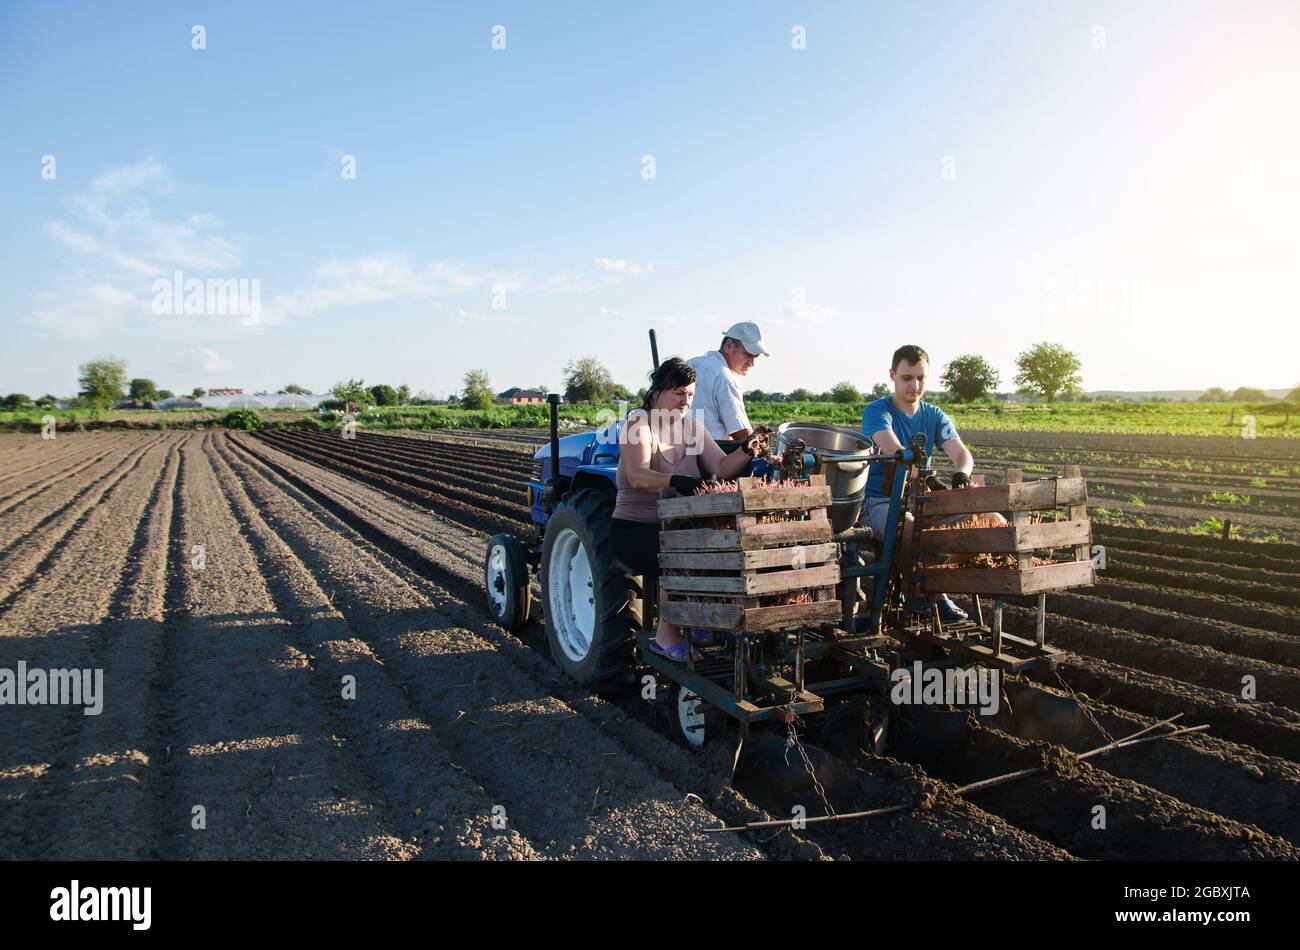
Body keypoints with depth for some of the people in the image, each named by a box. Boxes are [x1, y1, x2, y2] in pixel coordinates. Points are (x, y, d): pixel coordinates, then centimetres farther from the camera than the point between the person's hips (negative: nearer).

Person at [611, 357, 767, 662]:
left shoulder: (691, 426, 10)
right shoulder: (639, 422, -9)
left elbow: (721, 468, 0)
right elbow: (637, 476, -27)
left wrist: (746, 452, -20)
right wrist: (676, 482, -44)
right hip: (635, 528, -6)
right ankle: (666, 634, -12)